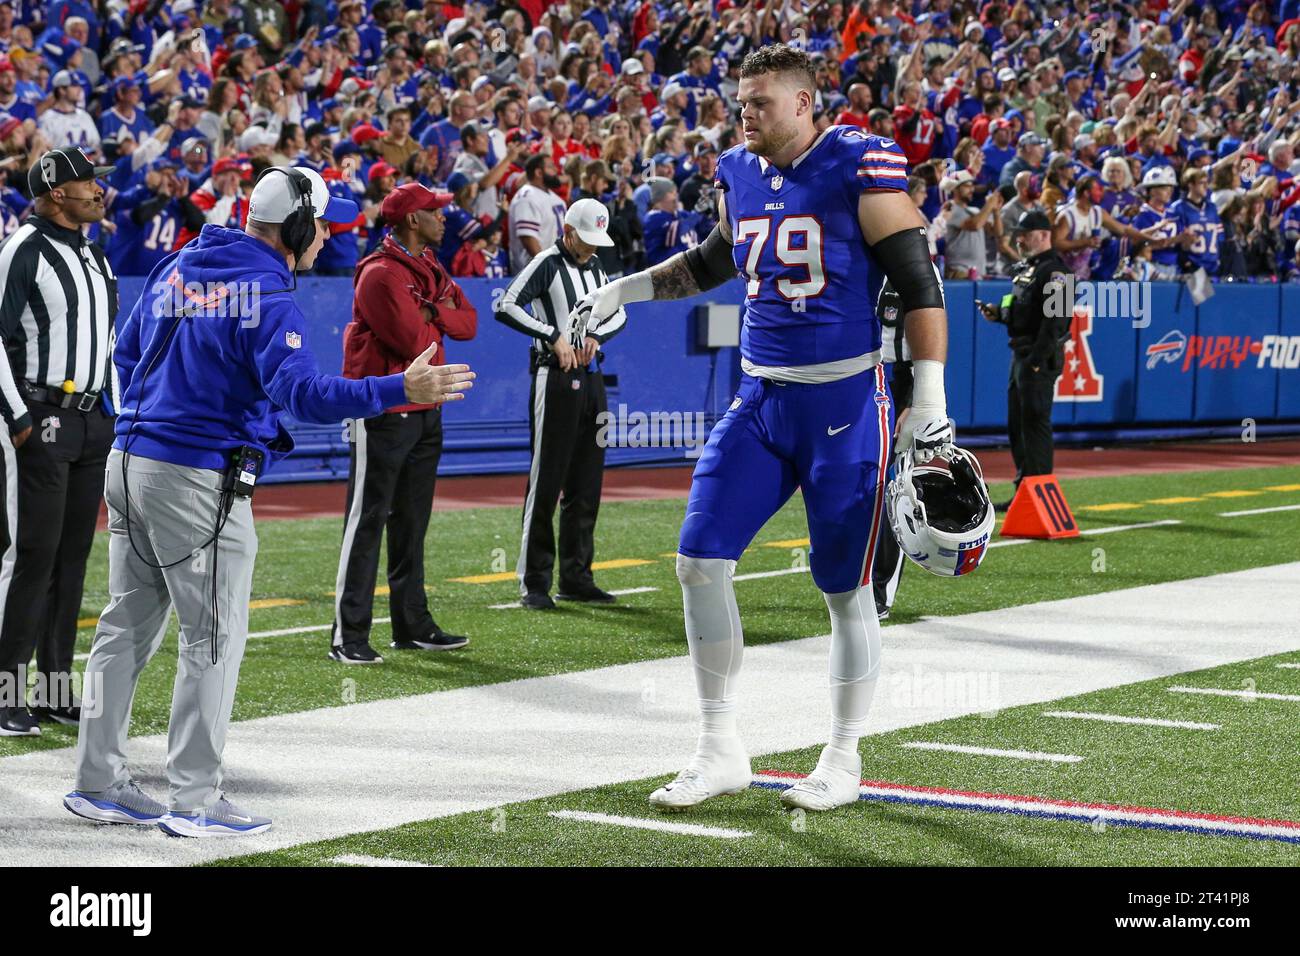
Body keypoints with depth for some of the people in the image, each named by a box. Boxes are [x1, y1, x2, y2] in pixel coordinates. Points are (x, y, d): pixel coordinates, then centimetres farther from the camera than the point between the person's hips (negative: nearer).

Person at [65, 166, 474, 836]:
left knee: (129, 626, 15)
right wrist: (400, 390, -31)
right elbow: (300, 393, -27)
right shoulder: (268, 293, -15)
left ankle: (97, 782, 20)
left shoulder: (177, 268, 12)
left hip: (129, 464, 9)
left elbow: (126, 351, 20)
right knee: (215, 637, 0)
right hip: (201, 480, -9)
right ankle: (193, 801, 3)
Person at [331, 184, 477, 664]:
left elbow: (467, 322, 9)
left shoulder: (429, 267, 15)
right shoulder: (381, 273, -15)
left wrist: (430, 313, -10)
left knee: (412, 522, 14)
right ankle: (349, 636, -7)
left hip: (425, 410, 9)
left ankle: (413, 625, 22)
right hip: (384, 414, -9)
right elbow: (413, 340, -22)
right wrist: (438, 321, -1)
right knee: (367, 521, -8)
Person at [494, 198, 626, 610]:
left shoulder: (594, 265, 15)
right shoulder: (547, 263, -7)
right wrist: (554, 335, -18)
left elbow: (618, 313, 25)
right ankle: (534, 582, -4)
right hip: (555, 379, -8)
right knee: (546, 483, -7)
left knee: (586, 485, 9)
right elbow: (506, 307, -17)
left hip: (590, 379, 8)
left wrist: (595, 336, 4)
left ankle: (576, 577, 16)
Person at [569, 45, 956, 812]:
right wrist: (622, 291, 20)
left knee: (847, 589, 3)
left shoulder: (860, 169, -12)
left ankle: (844, 761, 19)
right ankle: (721, 751, 9)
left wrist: (930, 401, -17)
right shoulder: (741, 174, 7)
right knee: (701, 561, -2)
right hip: (761, 401, 6)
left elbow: (919, 281, -12)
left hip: (845, 403, -6)